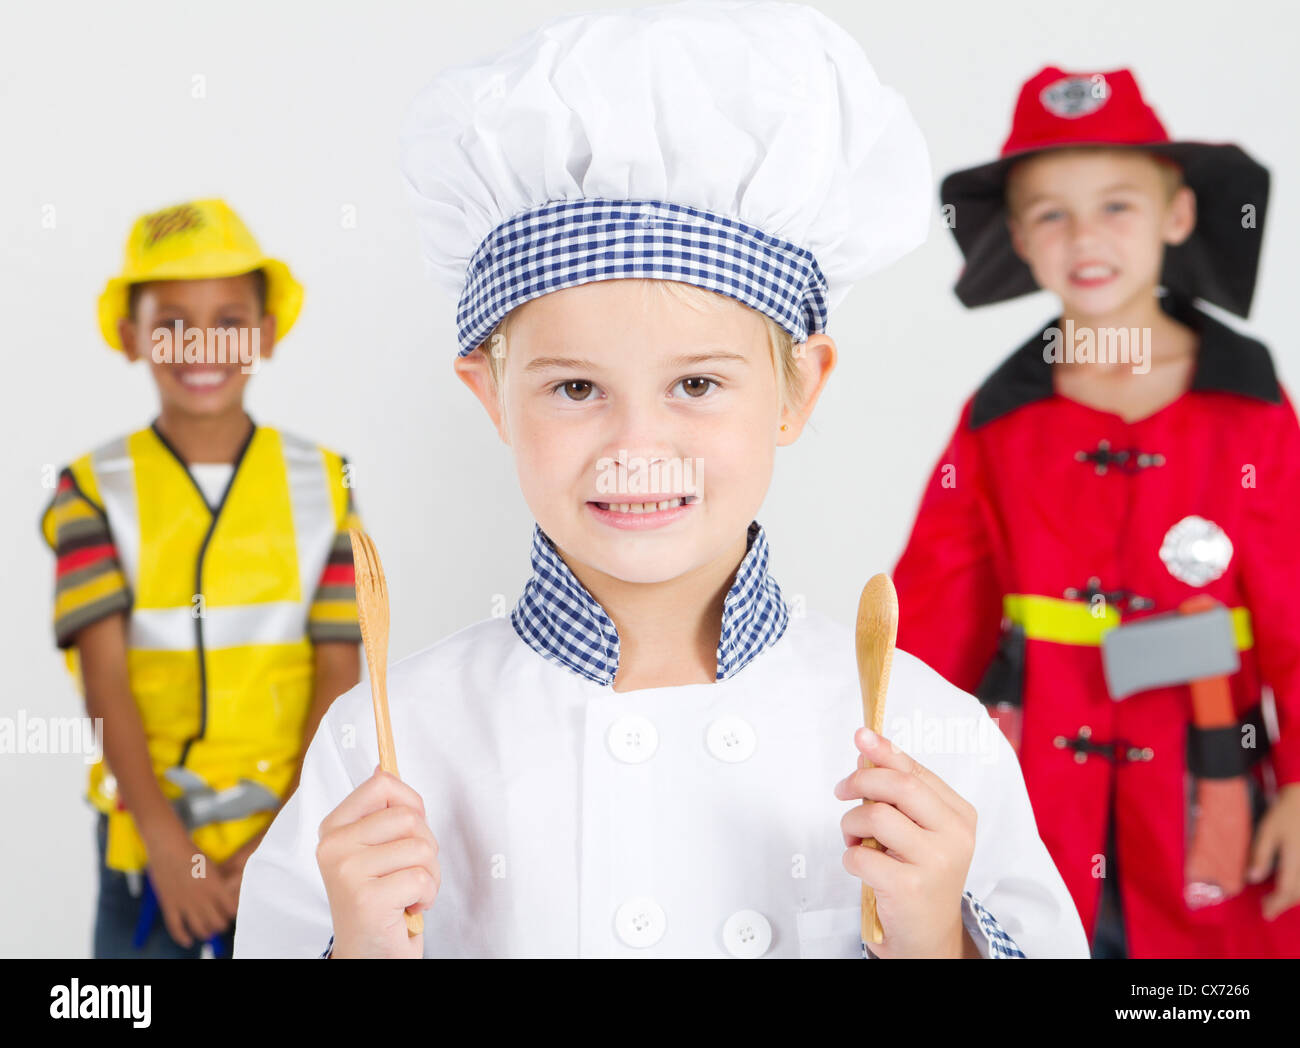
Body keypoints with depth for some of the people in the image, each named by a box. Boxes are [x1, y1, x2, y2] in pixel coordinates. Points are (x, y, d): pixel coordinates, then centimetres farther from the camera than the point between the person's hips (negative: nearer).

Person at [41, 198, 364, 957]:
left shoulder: (323, 485, 1)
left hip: (292, 841, 1)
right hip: (145, 842, 0)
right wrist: (165, 841, -15)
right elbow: (105, 676, -8)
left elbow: (339, 673, -2)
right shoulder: (96, 492, -1)